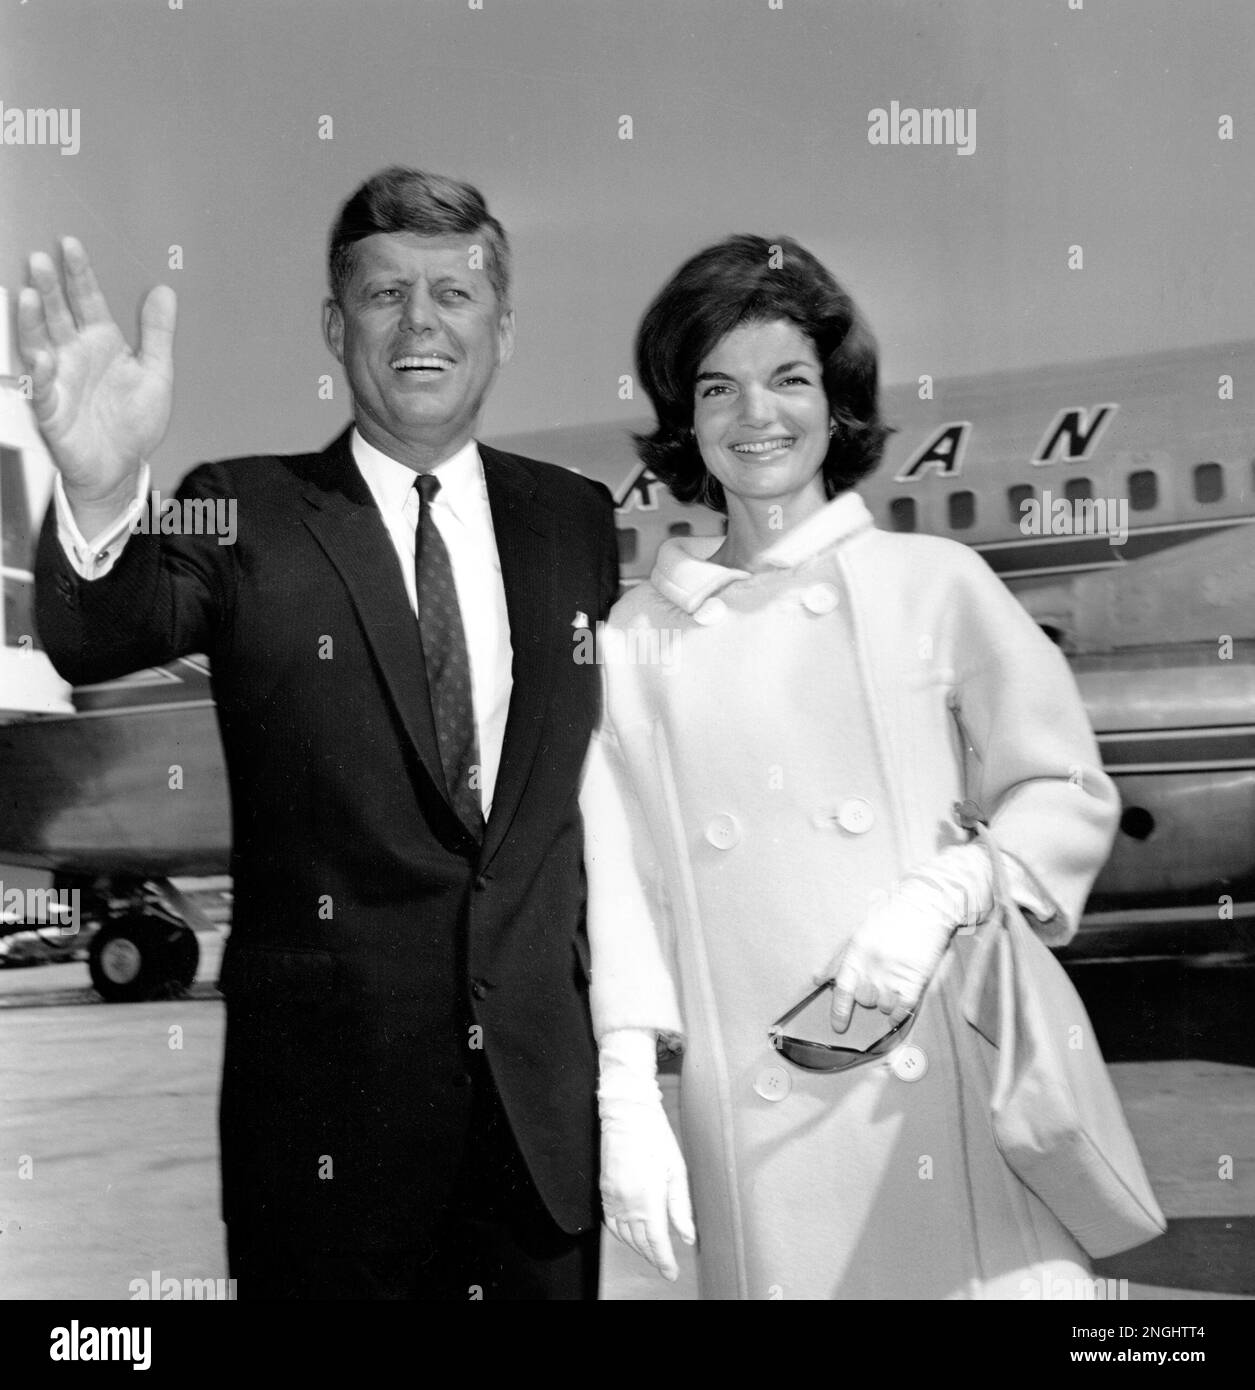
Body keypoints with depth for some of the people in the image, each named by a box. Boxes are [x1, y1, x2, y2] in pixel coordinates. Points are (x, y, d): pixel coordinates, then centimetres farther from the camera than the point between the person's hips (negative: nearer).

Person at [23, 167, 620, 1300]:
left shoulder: (577, 519, 5)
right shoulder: (248, 515, -4)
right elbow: (96, 645, -21)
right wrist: (101, 495, -39)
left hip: (551, 1074, 3)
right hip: (334, 1080, -2)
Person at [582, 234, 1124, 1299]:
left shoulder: (936, 583, 1)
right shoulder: (638, 638, 7)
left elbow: (1069, 794, 3)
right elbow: (624, 876, 4)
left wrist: (943, 896, -15)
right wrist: (630, 1100, -3)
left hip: (949, 1081, -1)